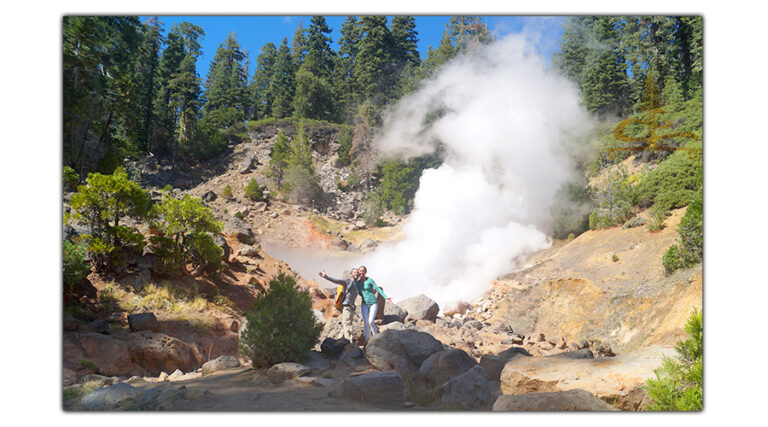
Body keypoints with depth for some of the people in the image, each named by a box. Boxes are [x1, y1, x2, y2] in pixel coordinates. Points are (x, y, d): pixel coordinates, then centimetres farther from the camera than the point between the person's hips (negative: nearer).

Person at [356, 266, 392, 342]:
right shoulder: (357, 282, 3)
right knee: (365, 322, -6)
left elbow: (378, 289, -13)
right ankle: (367, 340, 2)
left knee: (371, 321, -13)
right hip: (364, 304, 4)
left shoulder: (369, 280, -10)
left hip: (373, 303, -4)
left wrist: (386, 297, -20)